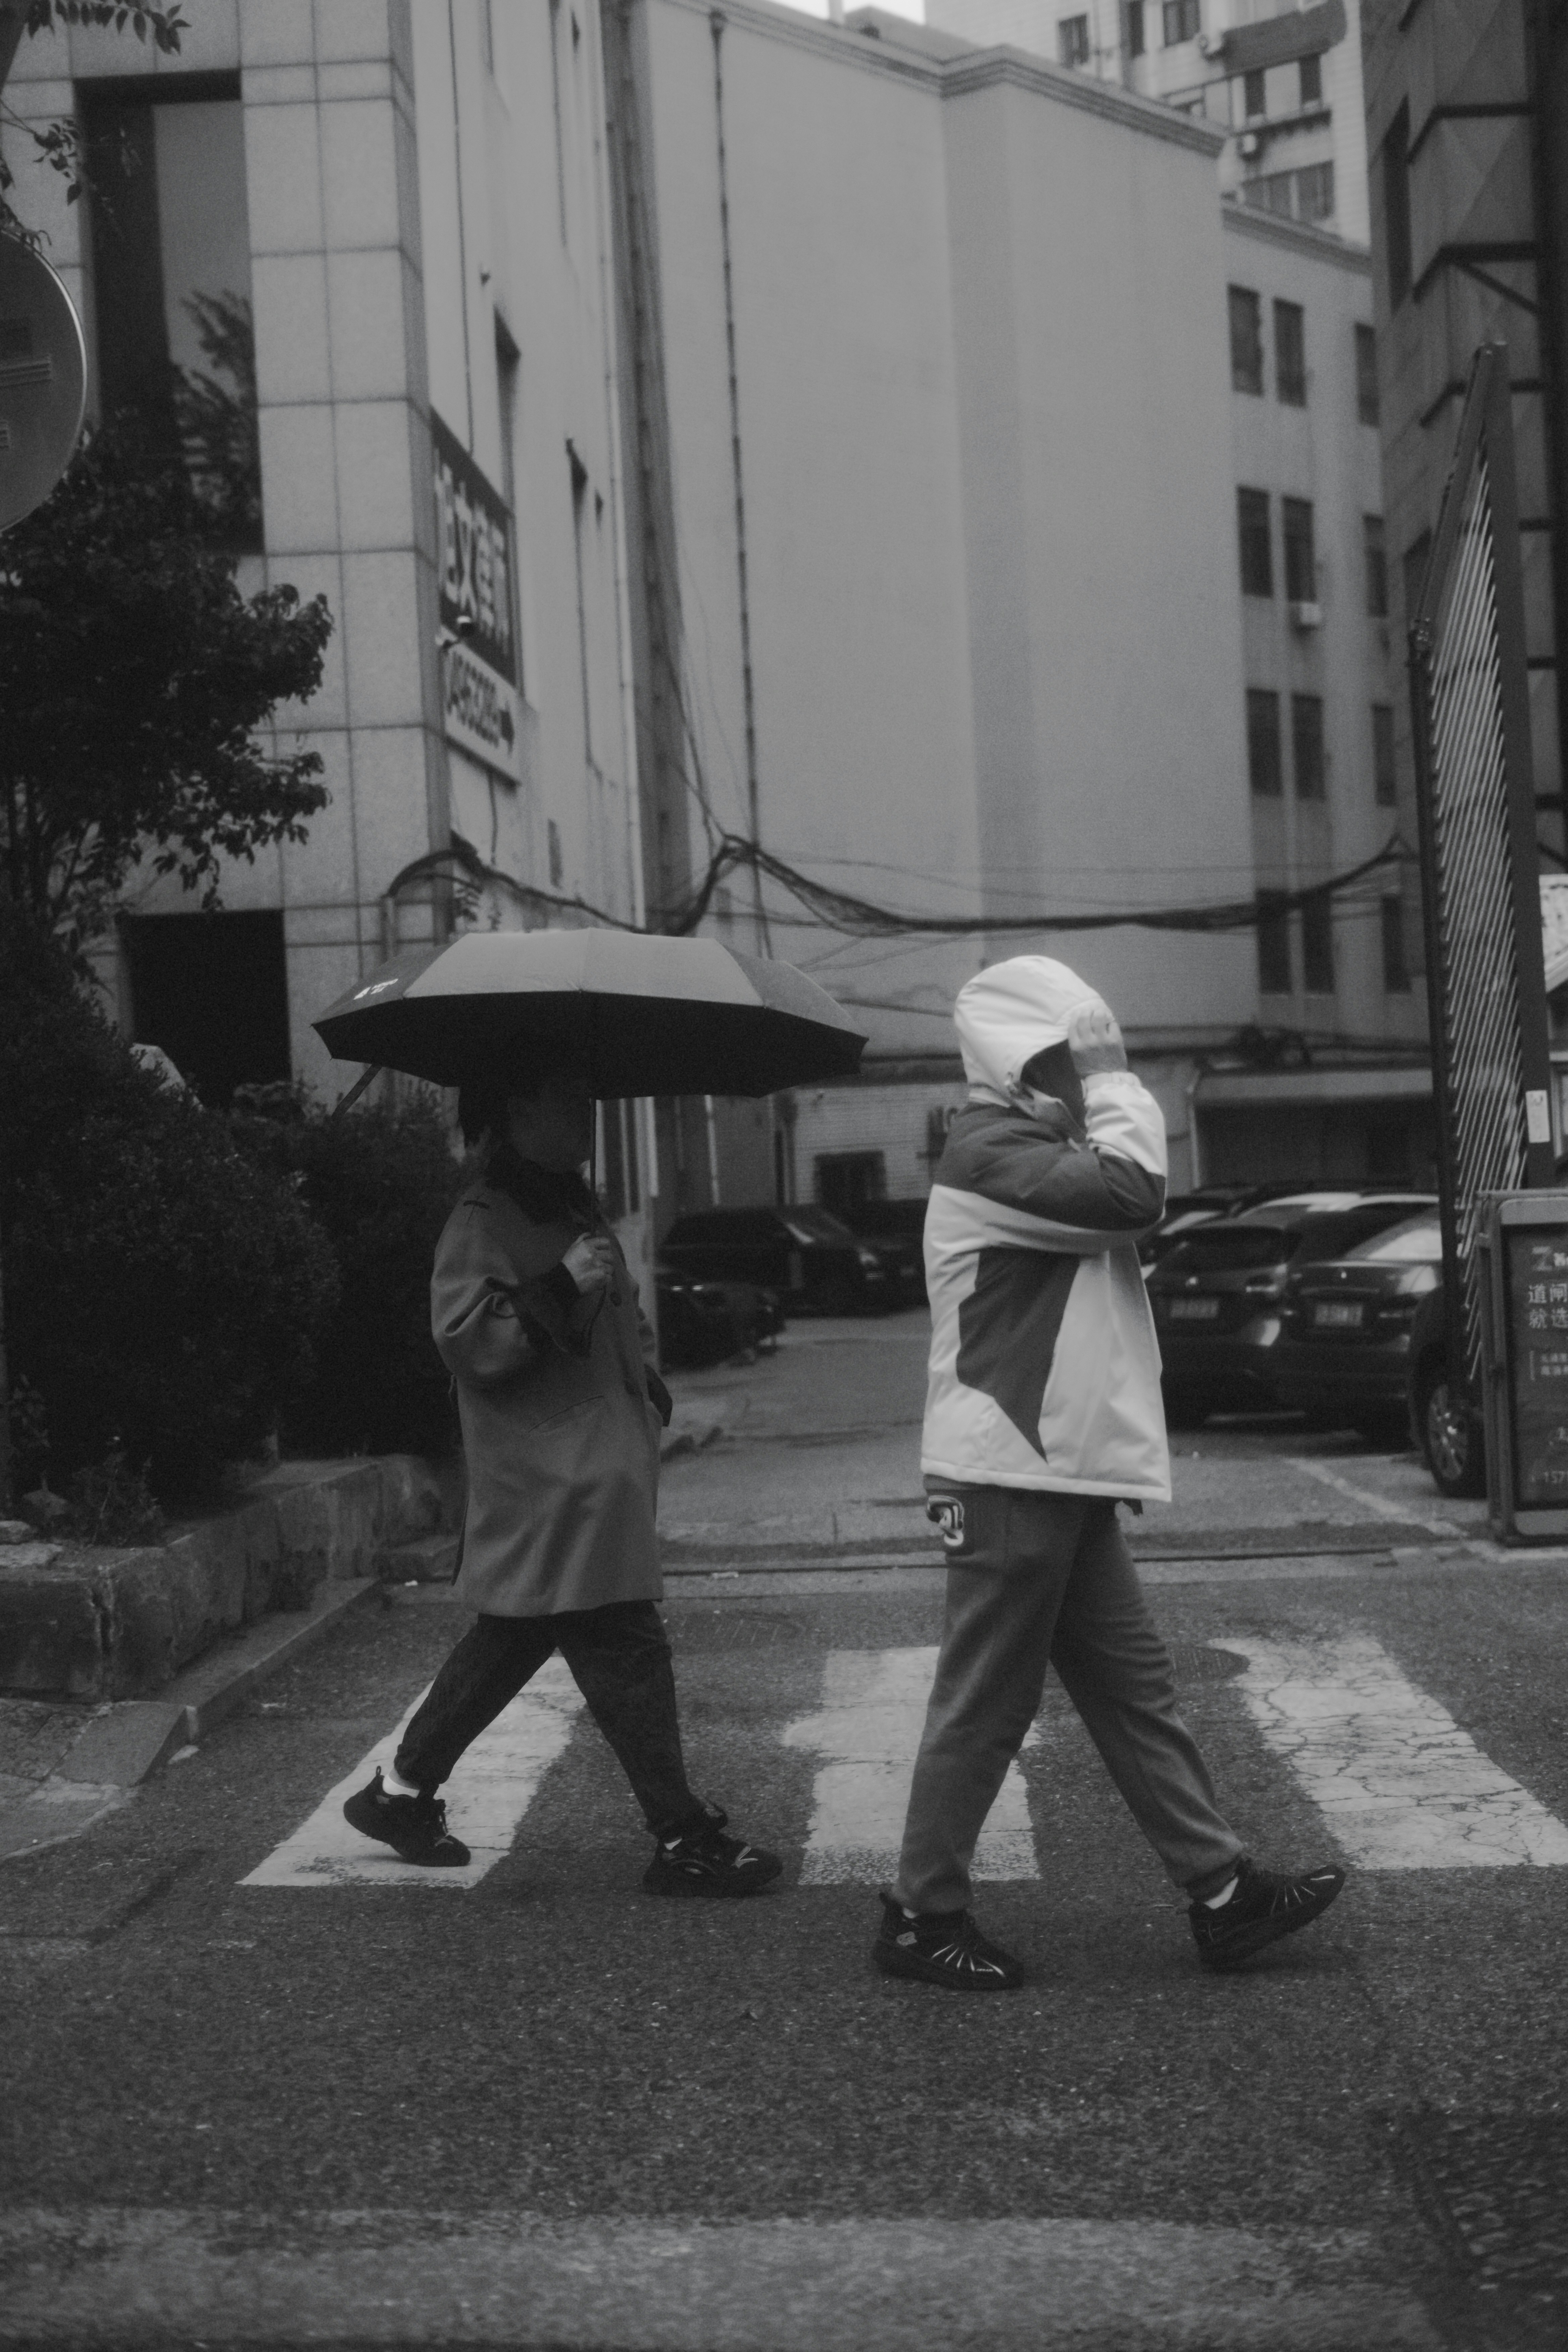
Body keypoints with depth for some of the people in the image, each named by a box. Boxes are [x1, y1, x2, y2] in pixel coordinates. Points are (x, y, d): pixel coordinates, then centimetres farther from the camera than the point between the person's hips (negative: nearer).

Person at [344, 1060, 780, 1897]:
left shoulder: (568, 1203, 18)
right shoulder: (483, 1222, -13)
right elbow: (465, 1339, -23)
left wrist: (644, 1377, 19)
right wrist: (563, 1289, -29)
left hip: (596, 1469, 10)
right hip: (551, 1488, -10)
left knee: (510, 1641, 15)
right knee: (625, 1649, -7)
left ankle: (402, 1791, 26)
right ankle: (684, 1841, -1)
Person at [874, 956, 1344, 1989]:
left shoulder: (1041, 1148, 19)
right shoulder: (990, 1148, -14)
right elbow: (1132, 1194, -24)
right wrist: (1114, 1087, -12)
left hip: (1061, 1476, 10)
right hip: (1010, 1479, -10)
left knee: (1134, 1684, 10)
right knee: (986, 1706, -2)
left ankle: (1223, 1890, 14)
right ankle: (923, 1915, 9)